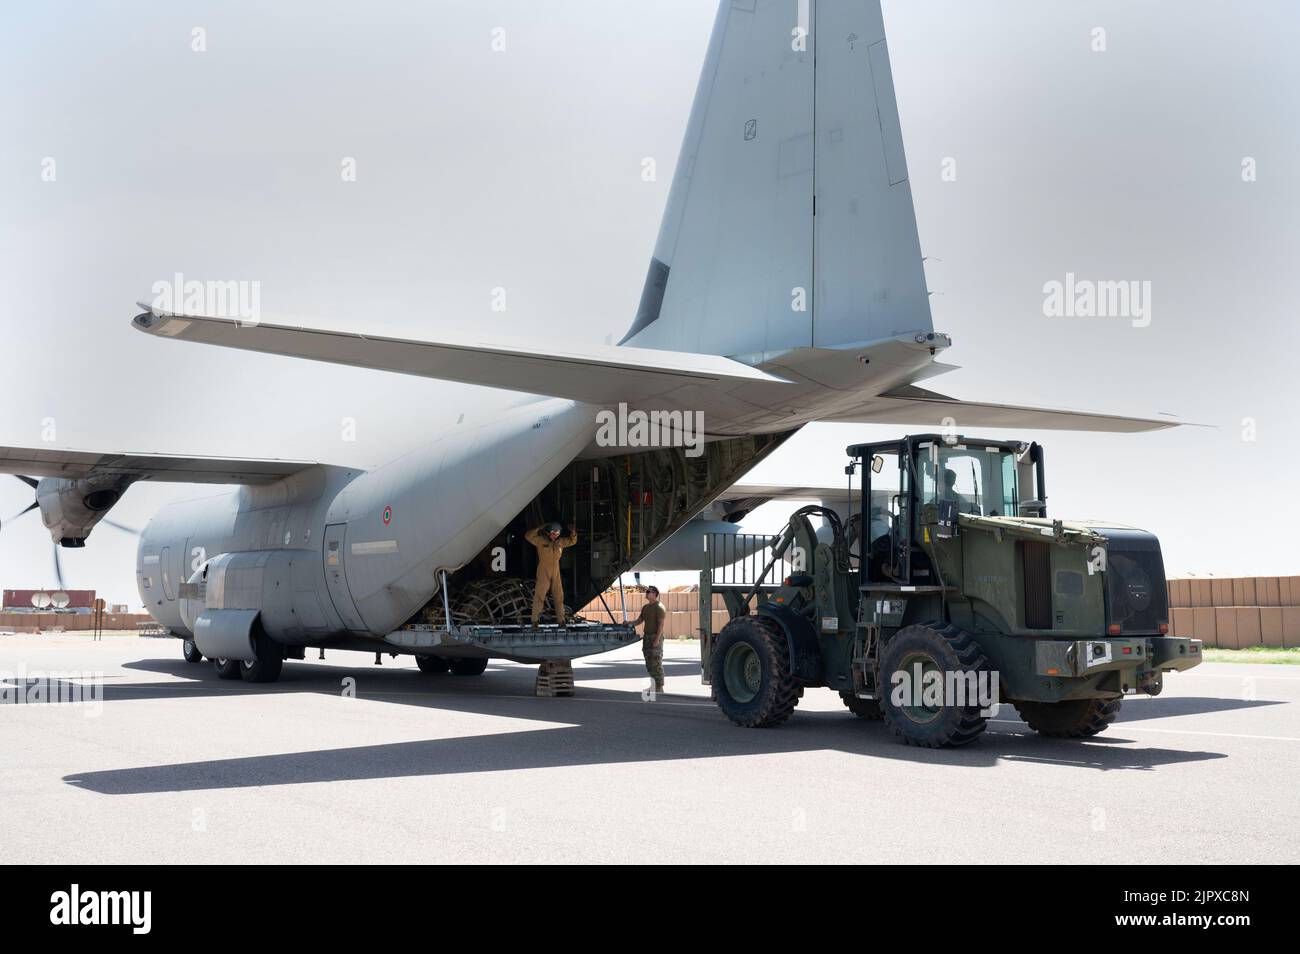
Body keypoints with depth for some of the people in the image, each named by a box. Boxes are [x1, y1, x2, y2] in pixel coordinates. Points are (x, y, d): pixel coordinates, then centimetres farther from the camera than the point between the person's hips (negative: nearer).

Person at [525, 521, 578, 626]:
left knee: (559, 597, 7)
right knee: (539, 597, -4)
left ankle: (561, 620, 15)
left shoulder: (561, 542, 5)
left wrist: (573, 533, -2)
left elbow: (572, 541, 19)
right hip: (543, 574, -5)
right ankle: (535, 620, 2)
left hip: (556, 574, 5)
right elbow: (528, 536, -18)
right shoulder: (541, 541, -9)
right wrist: (540, 528, -23)